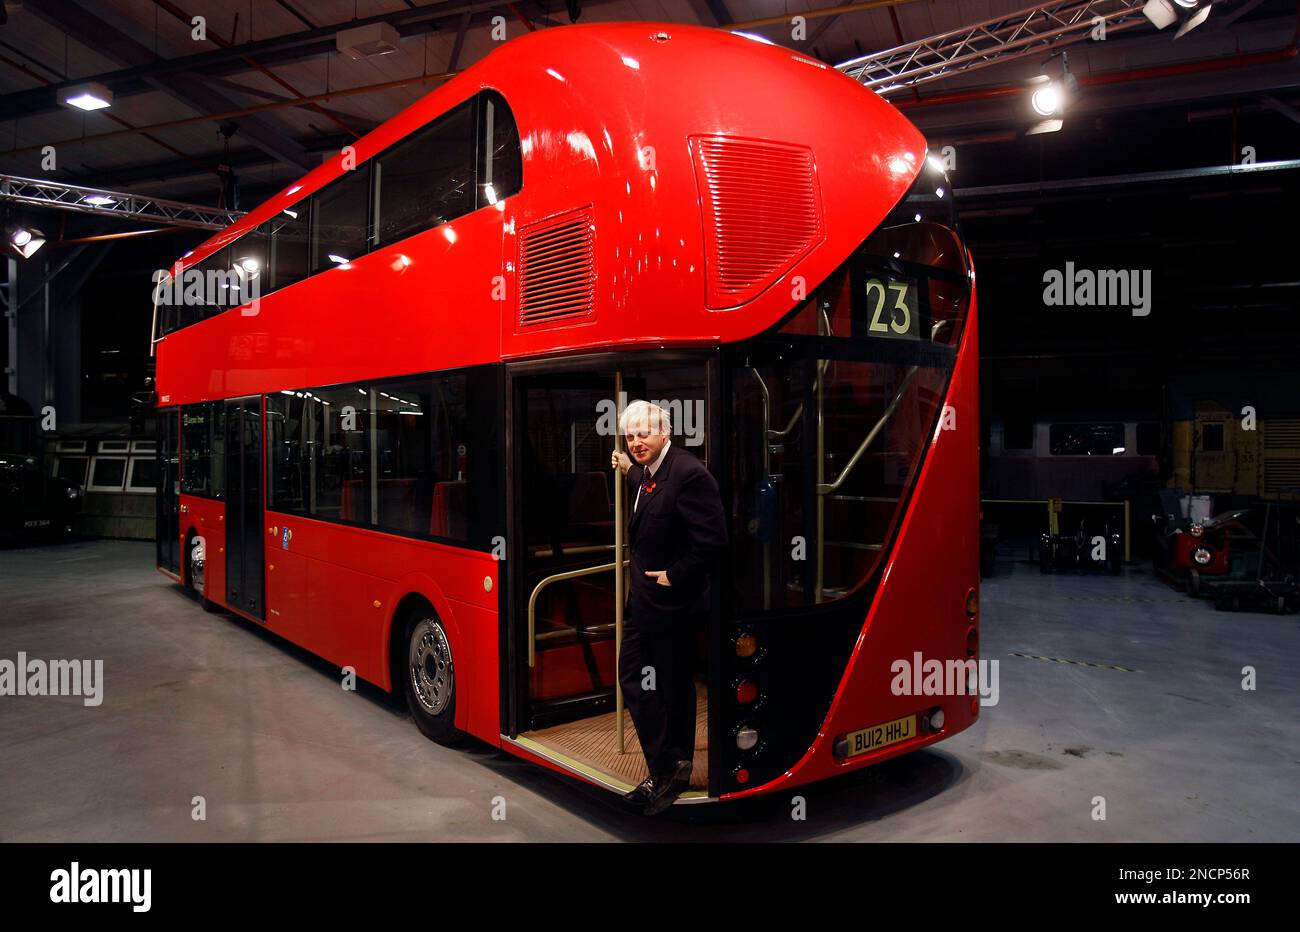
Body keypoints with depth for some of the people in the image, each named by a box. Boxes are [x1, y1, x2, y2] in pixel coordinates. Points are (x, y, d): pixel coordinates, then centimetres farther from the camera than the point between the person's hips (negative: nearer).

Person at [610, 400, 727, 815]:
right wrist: (629, 473, 14)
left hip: (672, 602, -9)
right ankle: (666, 771, 22)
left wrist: (674, 577, -17)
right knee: (632, 677, 11)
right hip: (643, 600, 10)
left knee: (675, 687, 7)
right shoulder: (646, 471, 7)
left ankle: (672, 769, 25)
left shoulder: (689, 473, -21)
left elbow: (712, 539, -24)